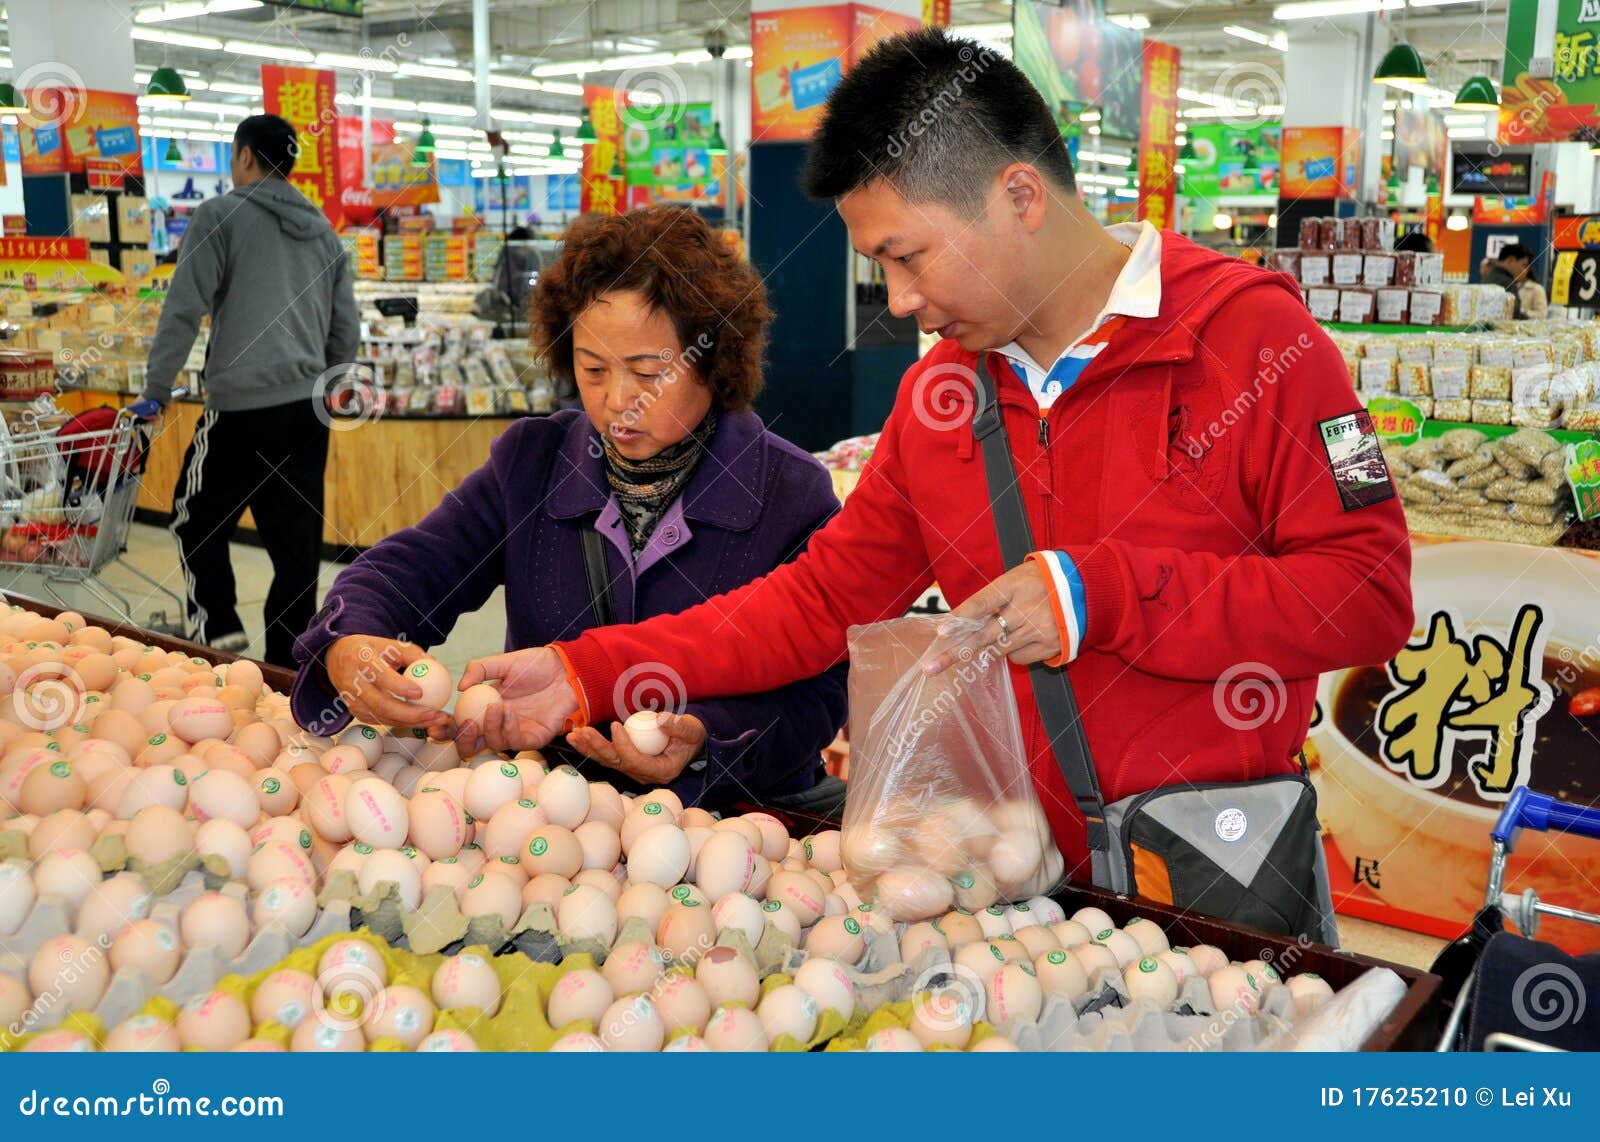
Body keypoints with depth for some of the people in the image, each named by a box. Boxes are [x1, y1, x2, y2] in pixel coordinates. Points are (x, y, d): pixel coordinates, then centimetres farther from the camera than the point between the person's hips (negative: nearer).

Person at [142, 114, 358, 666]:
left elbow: (183, 310, -8)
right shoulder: (324, 233, 15)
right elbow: (346, 334, 15)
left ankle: (218, 625, 3)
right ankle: (285, 660, 11)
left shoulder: (221, 215, -2)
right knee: (297, 541, 7)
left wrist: (156, 391, -2)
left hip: (241, 408, -5)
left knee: (197, 518, 13)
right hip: (309, 412, 5)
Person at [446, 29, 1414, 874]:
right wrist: (586, 674, 1)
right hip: (1026, 871, 4)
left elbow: (1370, 592, -13)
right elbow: (824, 596, 8)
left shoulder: (1249, 335, -11)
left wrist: (1099, 595, -21)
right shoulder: (939, 390, 5)